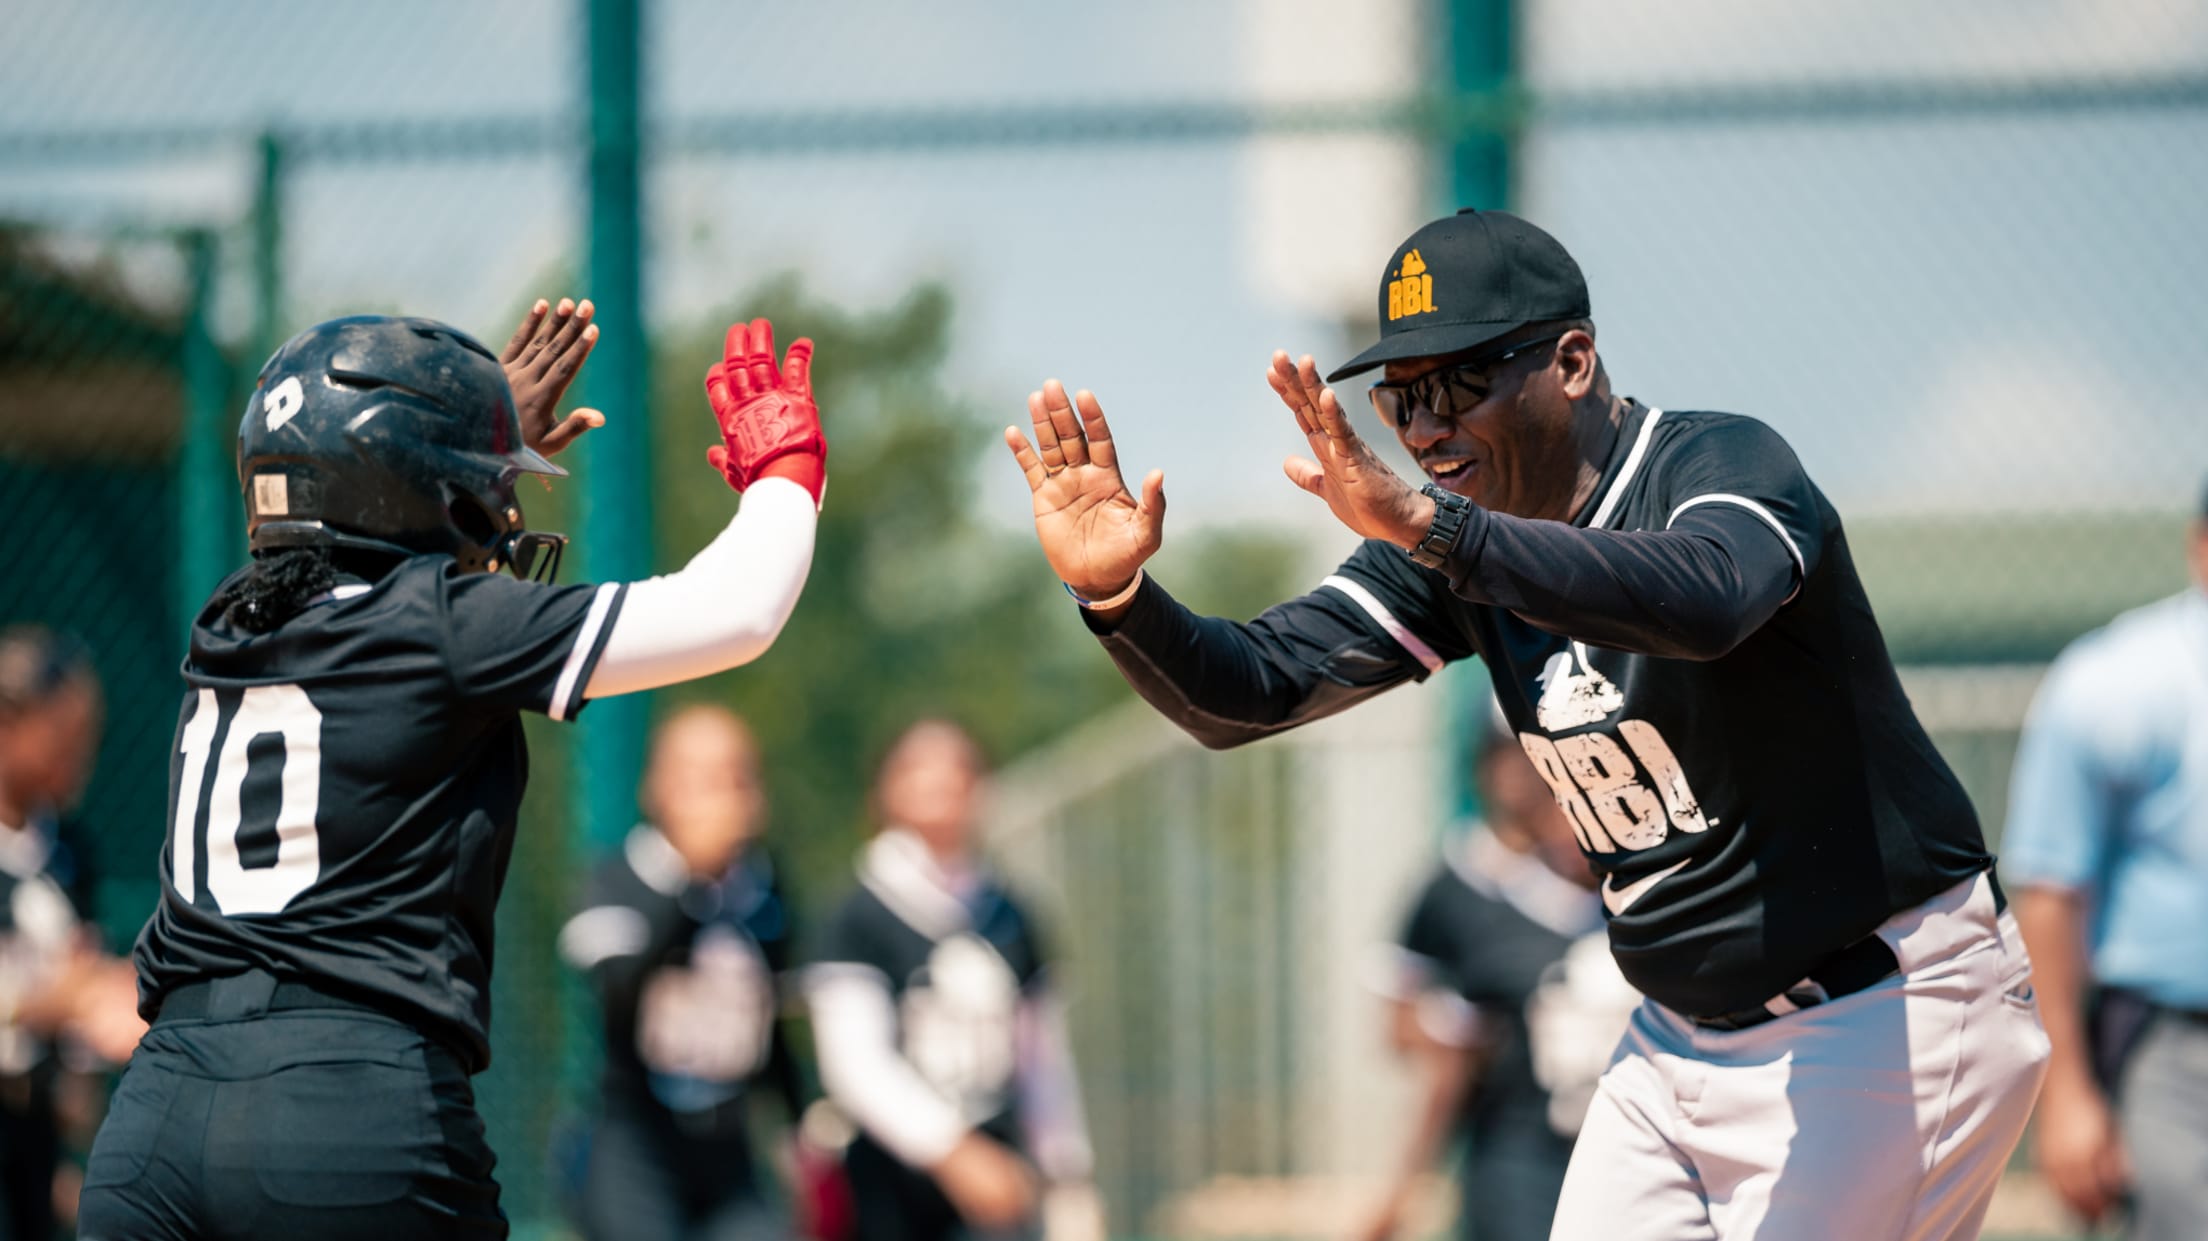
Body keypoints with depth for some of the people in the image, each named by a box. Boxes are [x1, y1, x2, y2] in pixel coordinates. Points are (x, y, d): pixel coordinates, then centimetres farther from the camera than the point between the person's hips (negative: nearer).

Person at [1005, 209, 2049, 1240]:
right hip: (1685, 1035, 8)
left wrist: (1431, 527, -53)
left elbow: (1703, 602, -43)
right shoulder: (1453, 552, 3)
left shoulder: (1725, 466, -19)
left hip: (1887, 1016, -7)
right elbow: (1246, 694, -3)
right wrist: (1115, 593, -24)